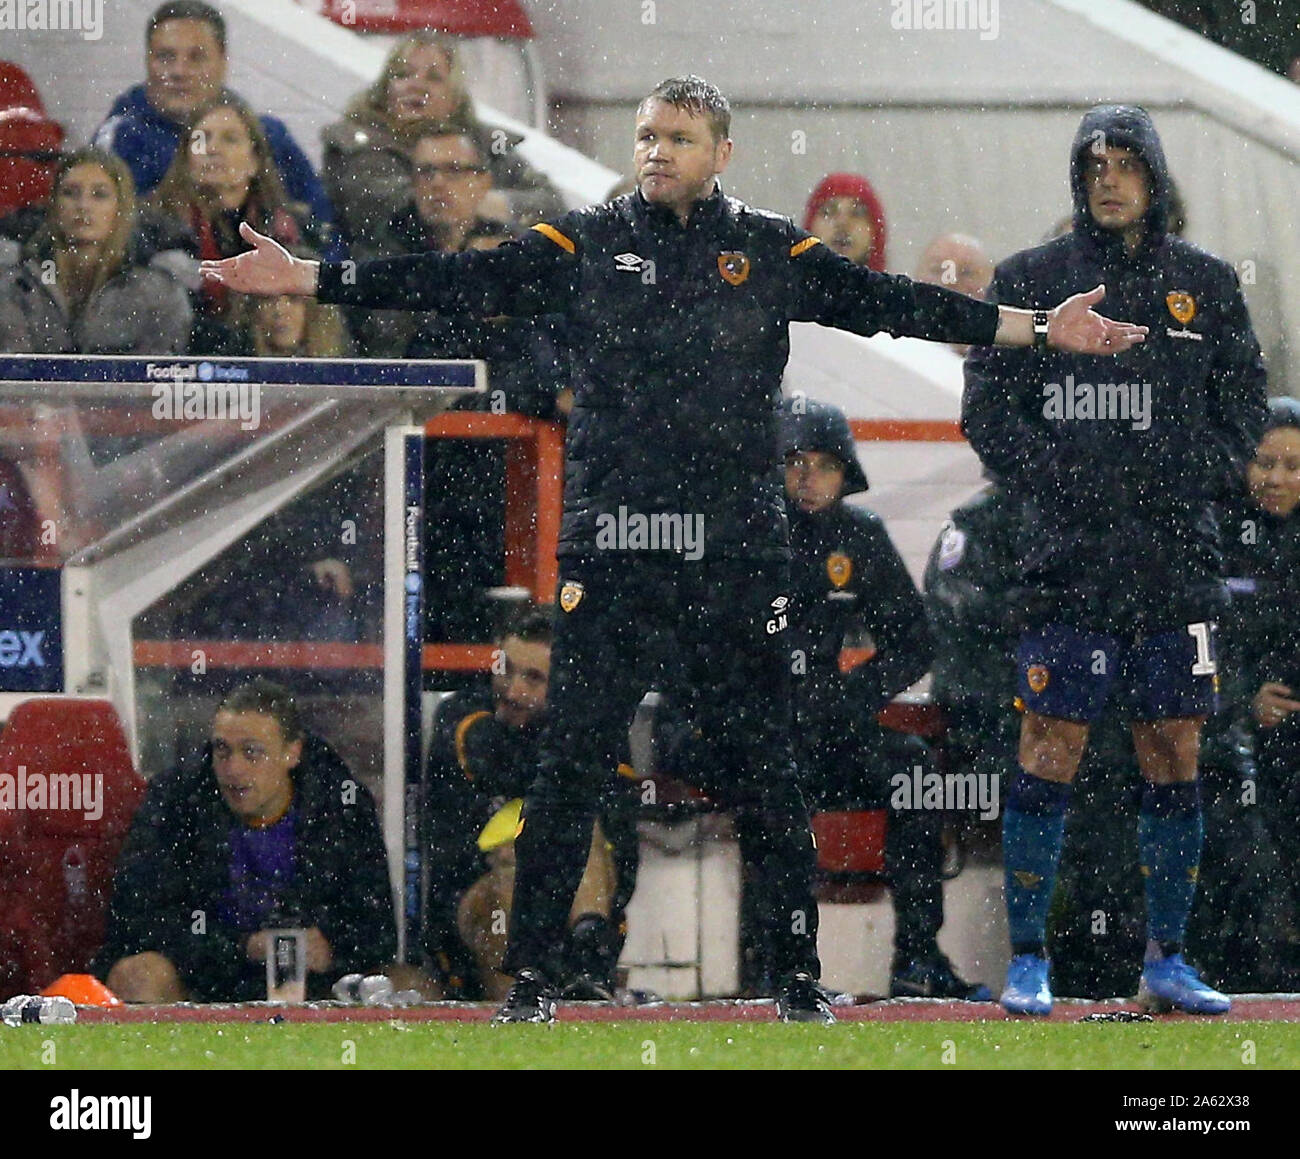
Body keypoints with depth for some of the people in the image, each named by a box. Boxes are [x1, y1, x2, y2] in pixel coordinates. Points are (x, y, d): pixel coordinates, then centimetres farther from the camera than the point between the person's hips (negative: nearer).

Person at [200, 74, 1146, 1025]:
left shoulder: (774, 253, 7)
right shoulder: (585, 244, 6)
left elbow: (891, 303, 5)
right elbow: (460, 282, 1)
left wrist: (1040, 329, -1)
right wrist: (308, 279, -6)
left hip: (738, 553, 0)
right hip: (607, 546, 0)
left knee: (765, 767, 5)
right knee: (571, 767, -1)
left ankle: (799, 975, 13)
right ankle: (531, 978, 5)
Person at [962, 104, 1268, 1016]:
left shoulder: (1205, 284, 11)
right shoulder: (1031, 281, 5)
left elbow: (1245, 408, 11)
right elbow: (988, 408, 1)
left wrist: (1191, 479, -5)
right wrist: (1056, 481, -12)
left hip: (1178, 556, 3)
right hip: (1071, 558, -2)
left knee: (1176, 758, 5)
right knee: (1051, 754, -5)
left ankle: (1167, 961, 14)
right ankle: (1027, 963, 2)